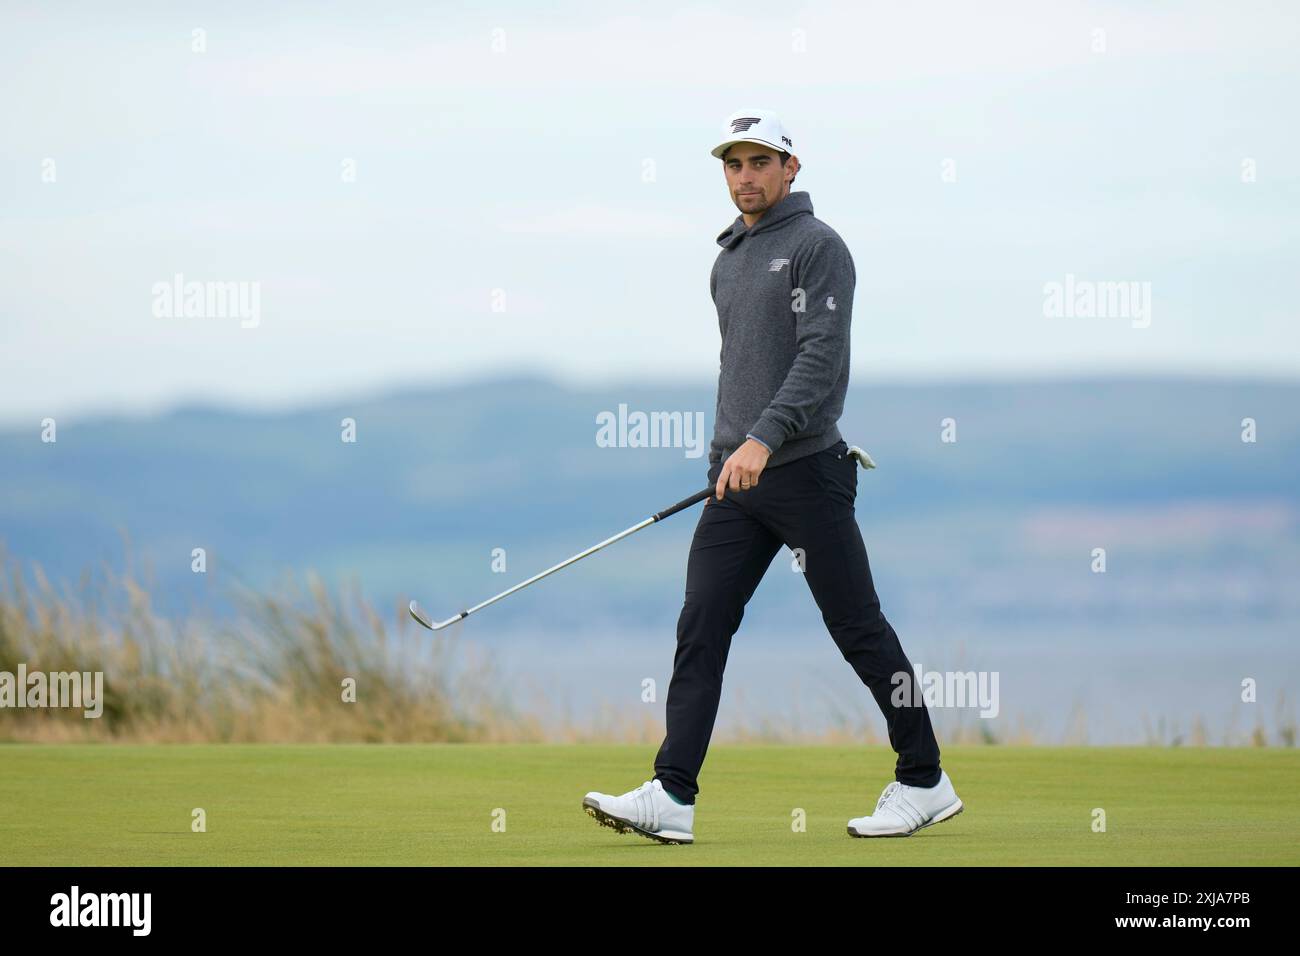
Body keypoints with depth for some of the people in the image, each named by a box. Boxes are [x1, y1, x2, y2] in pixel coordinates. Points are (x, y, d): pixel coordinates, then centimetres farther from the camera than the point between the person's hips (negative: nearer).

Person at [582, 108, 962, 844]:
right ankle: (673, 796, -8)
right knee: (702, 626, -4)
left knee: (858, 629, -1)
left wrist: (765, 439, -28)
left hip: (805, 472, -7)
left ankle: (925, 782, 10)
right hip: (736, 479, 7)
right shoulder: (728, 263, 17)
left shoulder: (817, 246, -8)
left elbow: (822, 355, -19)